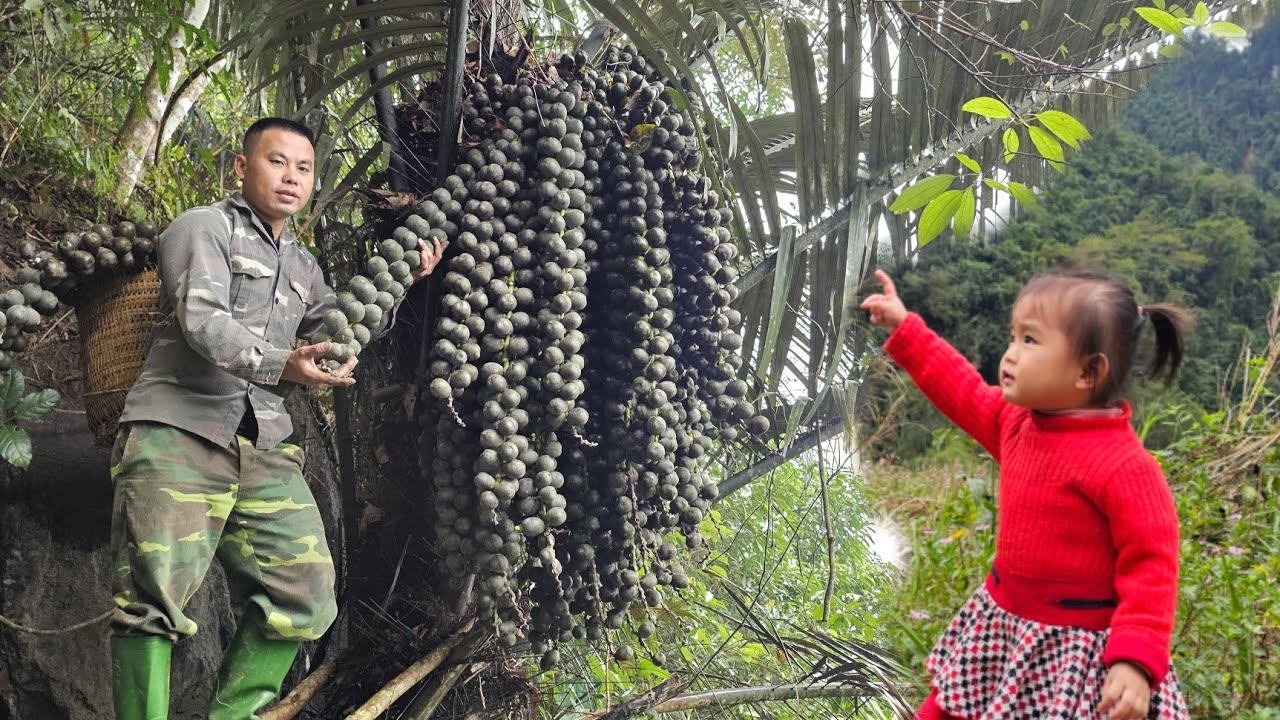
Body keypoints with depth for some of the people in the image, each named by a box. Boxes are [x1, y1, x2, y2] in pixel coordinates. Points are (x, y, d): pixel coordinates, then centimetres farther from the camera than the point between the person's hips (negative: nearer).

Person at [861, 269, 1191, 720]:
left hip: (1074, 651, -7)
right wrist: (904, 330, 19)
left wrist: (1136, 662, -30)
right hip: (1002, 625, 8)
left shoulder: (1124, 466, -24)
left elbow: (1150, 568, -22)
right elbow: (966, 393, 17)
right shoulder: (1017, 422, 0)